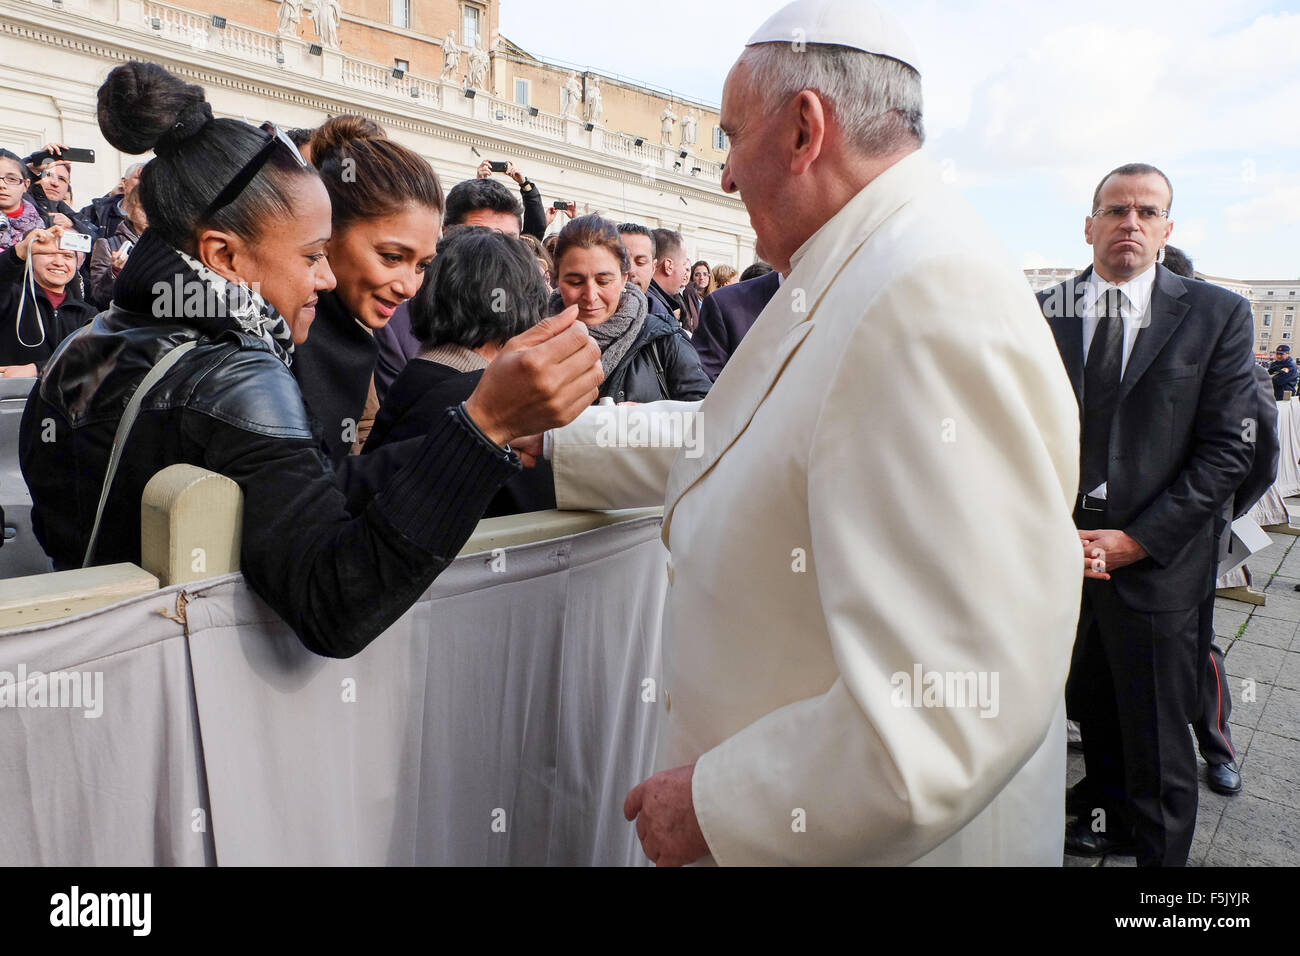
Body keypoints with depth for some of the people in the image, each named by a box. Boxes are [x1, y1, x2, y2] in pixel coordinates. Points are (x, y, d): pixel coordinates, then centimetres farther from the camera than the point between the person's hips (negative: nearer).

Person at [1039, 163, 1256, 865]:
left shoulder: (1217, 315, -2)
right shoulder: (1042, 313, 4)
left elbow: (1226, 449, -6)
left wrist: (1135, 540, -13)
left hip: (1155, 564, -2)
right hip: (1061, 556, 3)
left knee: (1157, 738, 9)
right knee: (1093, 712, 20)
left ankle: (1159, 853, 32)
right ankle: (1110, 821, 43)